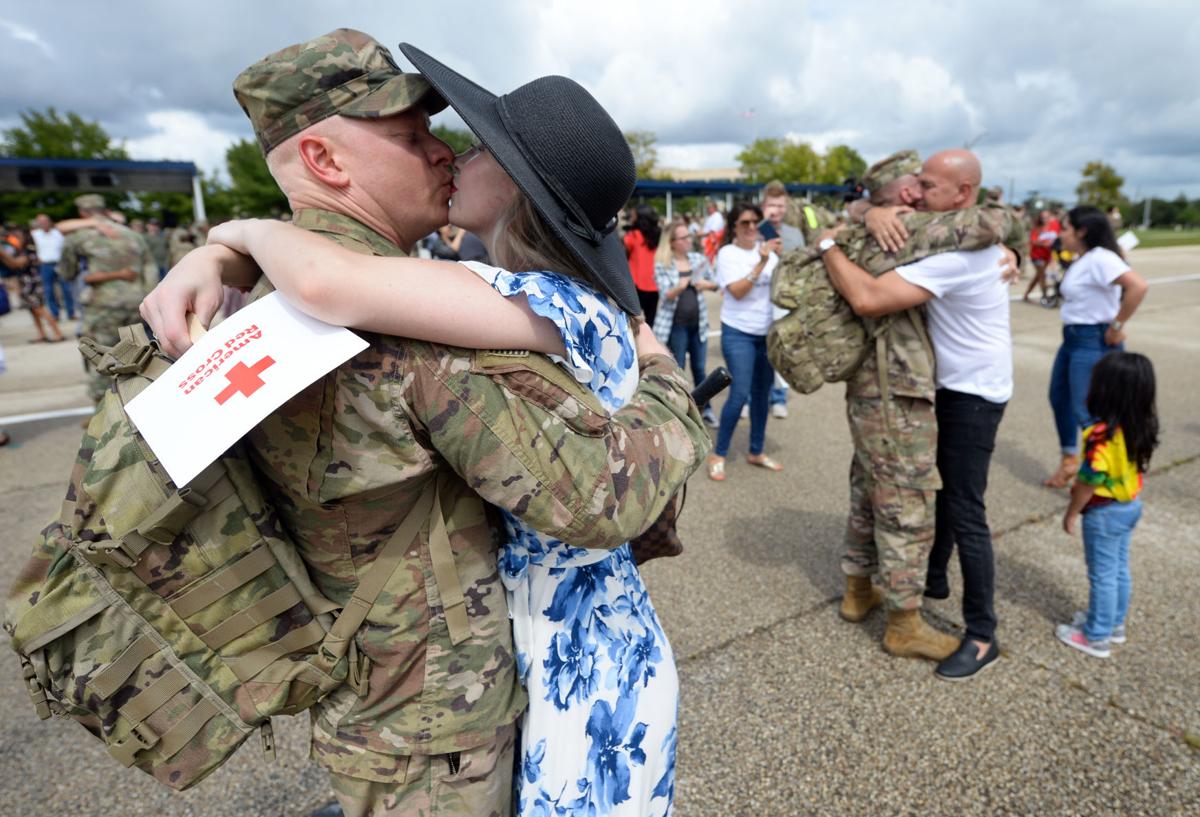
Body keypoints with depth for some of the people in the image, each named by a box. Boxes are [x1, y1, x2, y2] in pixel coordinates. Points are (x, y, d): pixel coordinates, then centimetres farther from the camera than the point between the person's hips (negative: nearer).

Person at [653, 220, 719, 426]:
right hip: (675, 324, -3)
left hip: (698, 322, 4)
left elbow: (715, 284, 11)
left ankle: (705, 408, 26)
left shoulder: (699, 259, 4)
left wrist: (706, 284, -11)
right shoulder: (662, 264, -7)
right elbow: (665, 296, -14)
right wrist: (678, 287, -34)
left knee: (700, 368, 12)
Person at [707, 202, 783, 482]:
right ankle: (718, 455, 2)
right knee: (740, 394, -11)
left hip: (767, 332, 5)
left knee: (762, 393, 11)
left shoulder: (766, 248, 4)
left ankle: (756, 452, 26)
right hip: (738, 333, -5)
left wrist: (782, 259, -17)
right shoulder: (727, 253, -7)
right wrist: (761, 263, -24)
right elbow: (737, 291, -19)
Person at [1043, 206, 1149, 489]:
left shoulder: (1099, 258, -18)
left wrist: (1117, 326, -23)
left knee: (1086, 412, -4)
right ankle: (1069, 460, 33)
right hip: (1073, 338, 10)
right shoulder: (1081, 259, 11)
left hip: (1093, 341, -10)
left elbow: (1138, 286, -30)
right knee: (1059, 399, 18)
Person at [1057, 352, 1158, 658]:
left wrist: (1071, 514, -13)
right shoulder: (1141, 427, -3)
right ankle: (1115, 623, 38)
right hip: (1130, 506, 8)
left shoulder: (1102, 434, -29)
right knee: (1120, 569, 21)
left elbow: (1089, 481, -24)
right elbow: (1130, 468, 6)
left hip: (1104, 512, -8)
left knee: (1102, 575, 5)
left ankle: (1096, 636, 18)